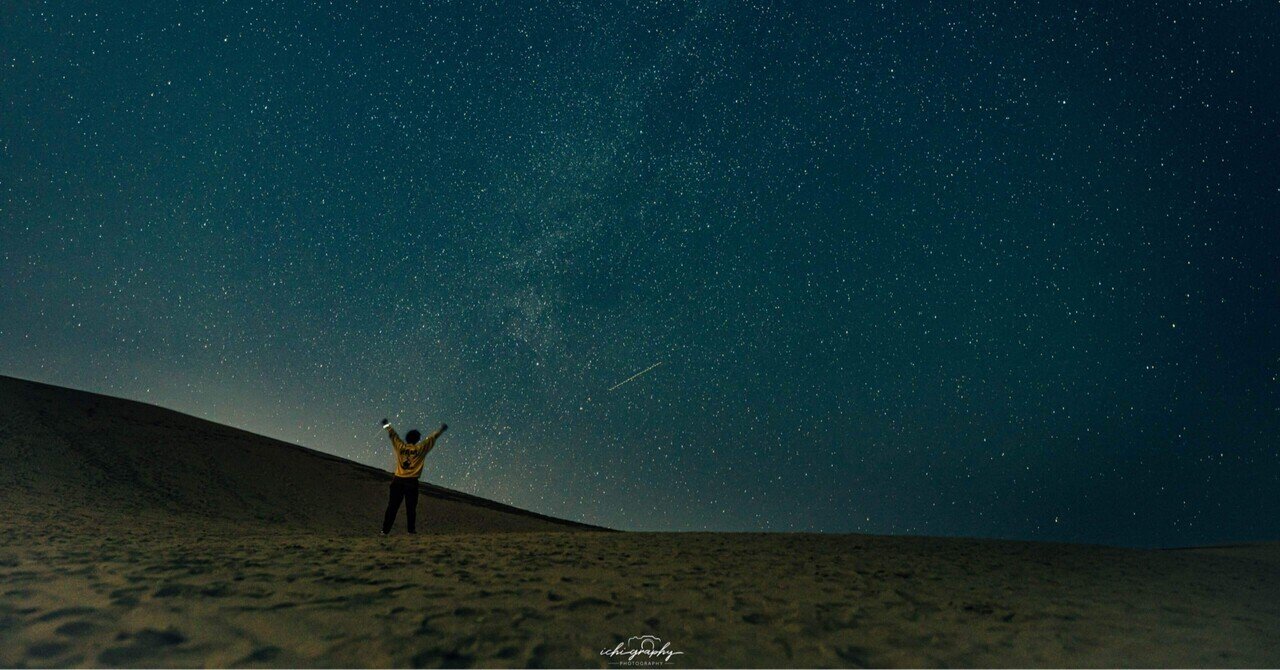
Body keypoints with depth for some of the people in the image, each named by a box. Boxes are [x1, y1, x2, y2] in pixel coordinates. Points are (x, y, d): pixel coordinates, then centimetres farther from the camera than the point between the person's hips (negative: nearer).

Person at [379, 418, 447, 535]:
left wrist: (387, 425, 35)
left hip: (398, 480, 2)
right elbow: (432, 438, 10)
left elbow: (392, 434, 18)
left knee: (392, 506, 3)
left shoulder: (400, 446, 5)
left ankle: (385, 529, 1)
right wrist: (441, 429, 23)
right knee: (411, 507, 4)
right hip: (411, 482, -2)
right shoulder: (420, 449, 0)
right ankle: (411, 529, 3)